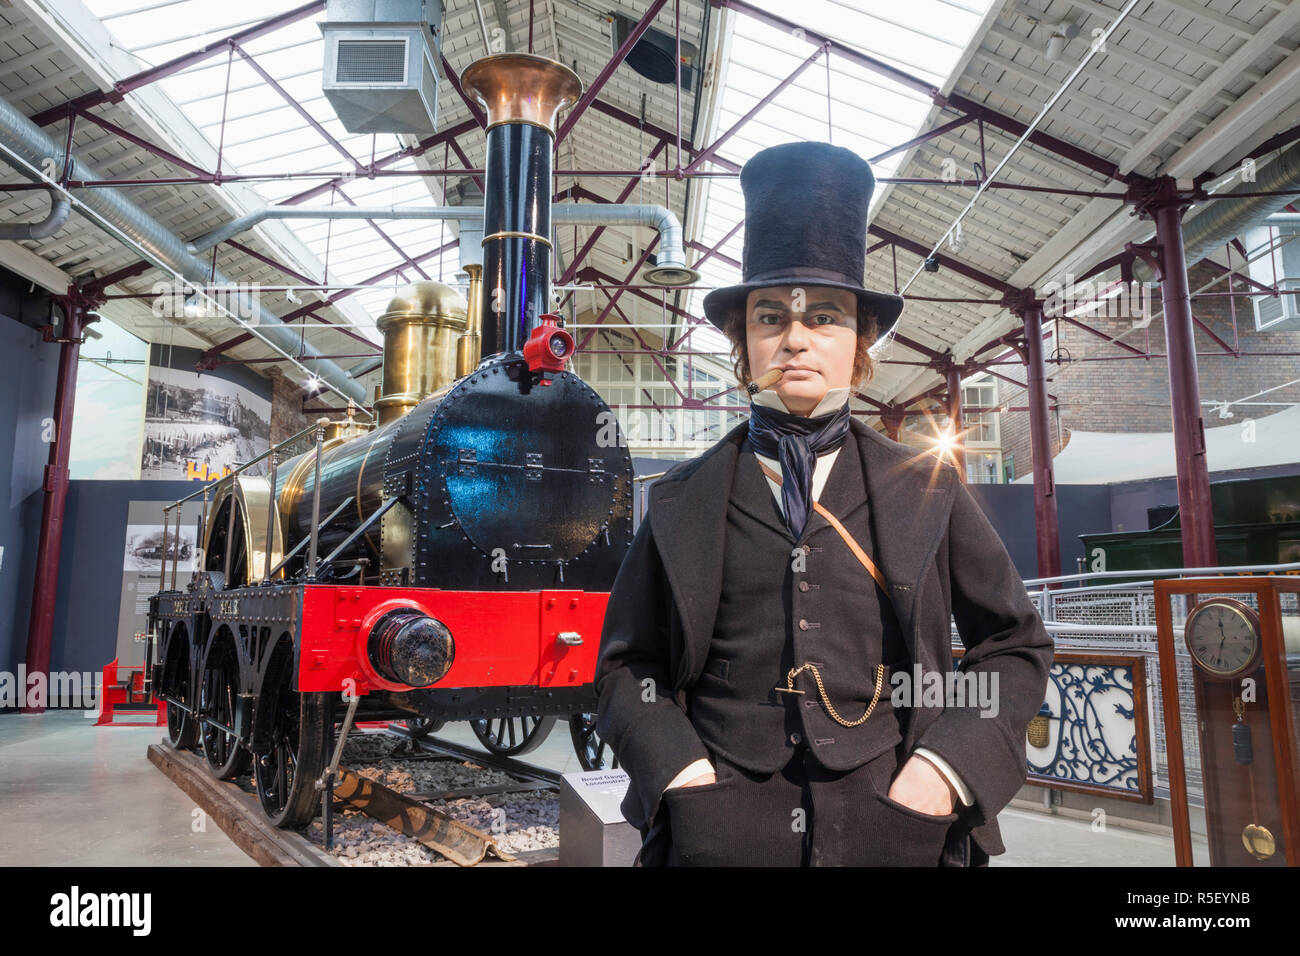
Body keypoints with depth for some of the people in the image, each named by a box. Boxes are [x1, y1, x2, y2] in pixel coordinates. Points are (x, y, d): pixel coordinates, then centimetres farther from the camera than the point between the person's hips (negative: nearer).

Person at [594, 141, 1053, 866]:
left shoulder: (928, 490, 3)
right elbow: (628, 665, 6)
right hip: (722, 834, 0)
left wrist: (947, 768, -6)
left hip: (897, 830, 1)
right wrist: (682, 775, -10)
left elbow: (1017, 644, 8)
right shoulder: (682, 501, 1)